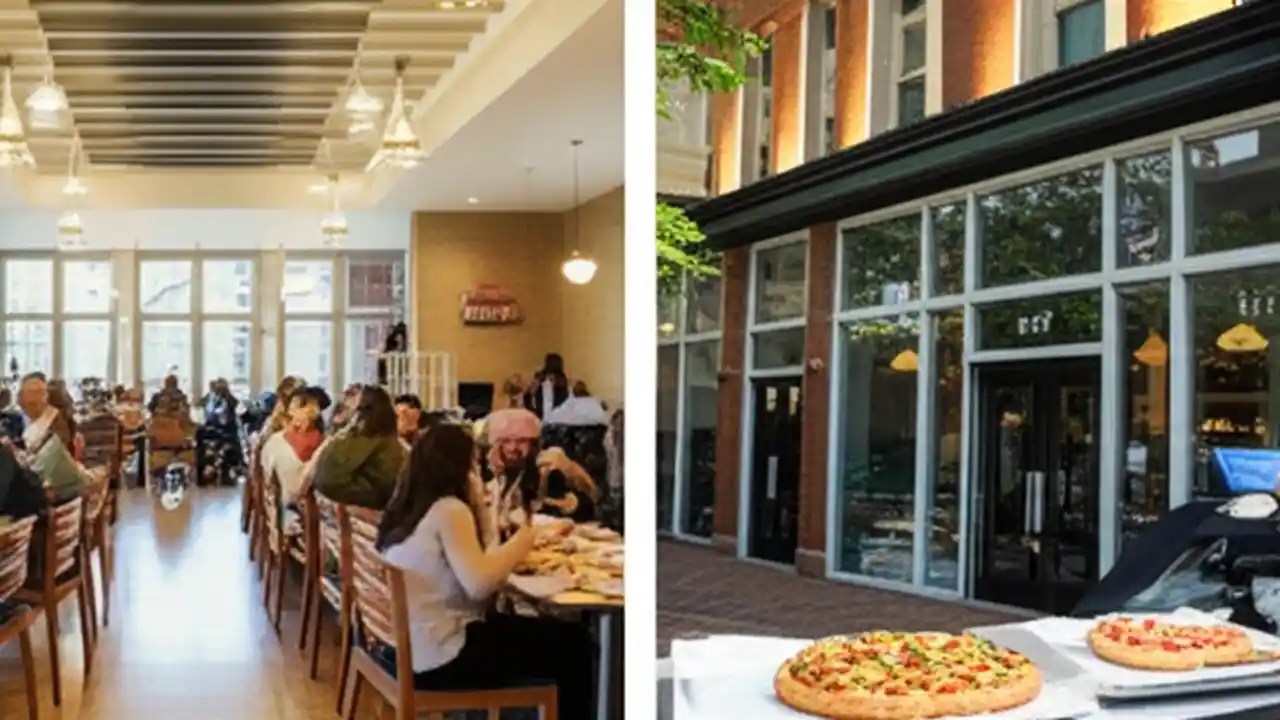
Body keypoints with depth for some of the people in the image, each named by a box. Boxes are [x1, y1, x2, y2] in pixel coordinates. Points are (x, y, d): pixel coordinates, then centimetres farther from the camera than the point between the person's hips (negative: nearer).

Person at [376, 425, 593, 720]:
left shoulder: (405, 509, 10)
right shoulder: (449, 511, -16)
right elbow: (480, 584, -27)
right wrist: (523, 536, -14)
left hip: (410, 646, 9)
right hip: (439, 659, -9)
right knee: (571, 642, 0)